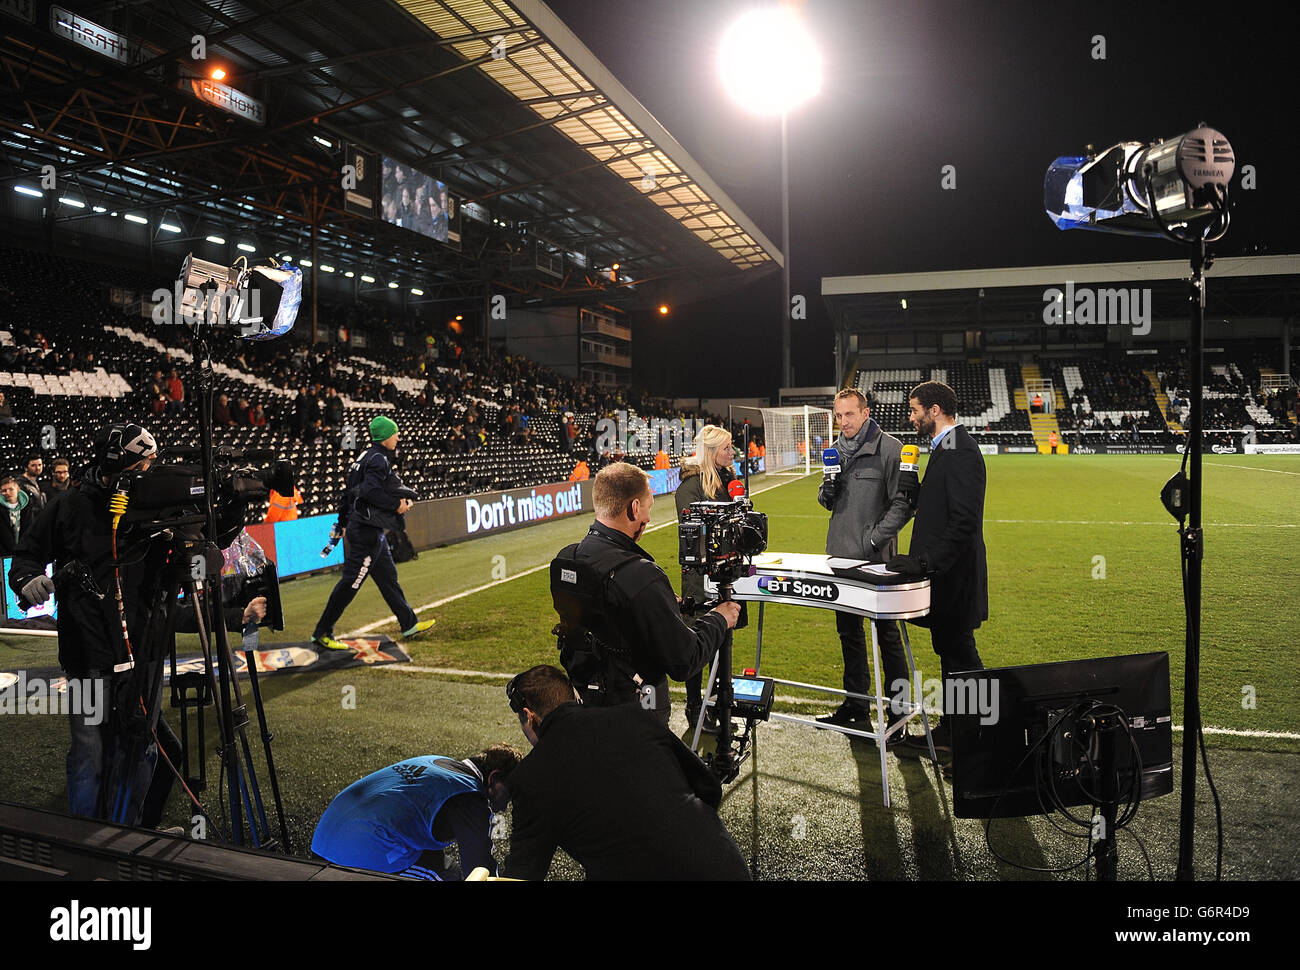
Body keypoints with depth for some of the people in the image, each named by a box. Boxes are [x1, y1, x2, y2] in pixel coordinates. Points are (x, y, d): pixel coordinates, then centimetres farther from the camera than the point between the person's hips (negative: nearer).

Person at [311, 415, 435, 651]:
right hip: (367, 530, -11)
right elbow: (370, 491, -27)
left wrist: (342, 523, 22)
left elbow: (351, 491, 18)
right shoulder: (379, 459, -13)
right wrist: (396, 506, -17)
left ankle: (409, 624, 22)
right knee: (351, 581, -6)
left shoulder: (368, 456, 16)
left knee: (388, 577, 14)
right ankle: (322, 632, 1)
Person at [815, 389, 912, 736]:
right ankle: (857, 702, 29)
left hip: (876, 558, -7)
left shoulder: (889, 448, -9)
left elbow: (902, 503, -12)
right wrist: (826, 492, -2)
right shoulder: (835, 450, 11)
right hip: (840, 554, 7)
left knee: (887, 634, 1)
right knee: (849, 632, 15)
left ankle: (897, 711, 11)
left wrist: (875, 539, -18)